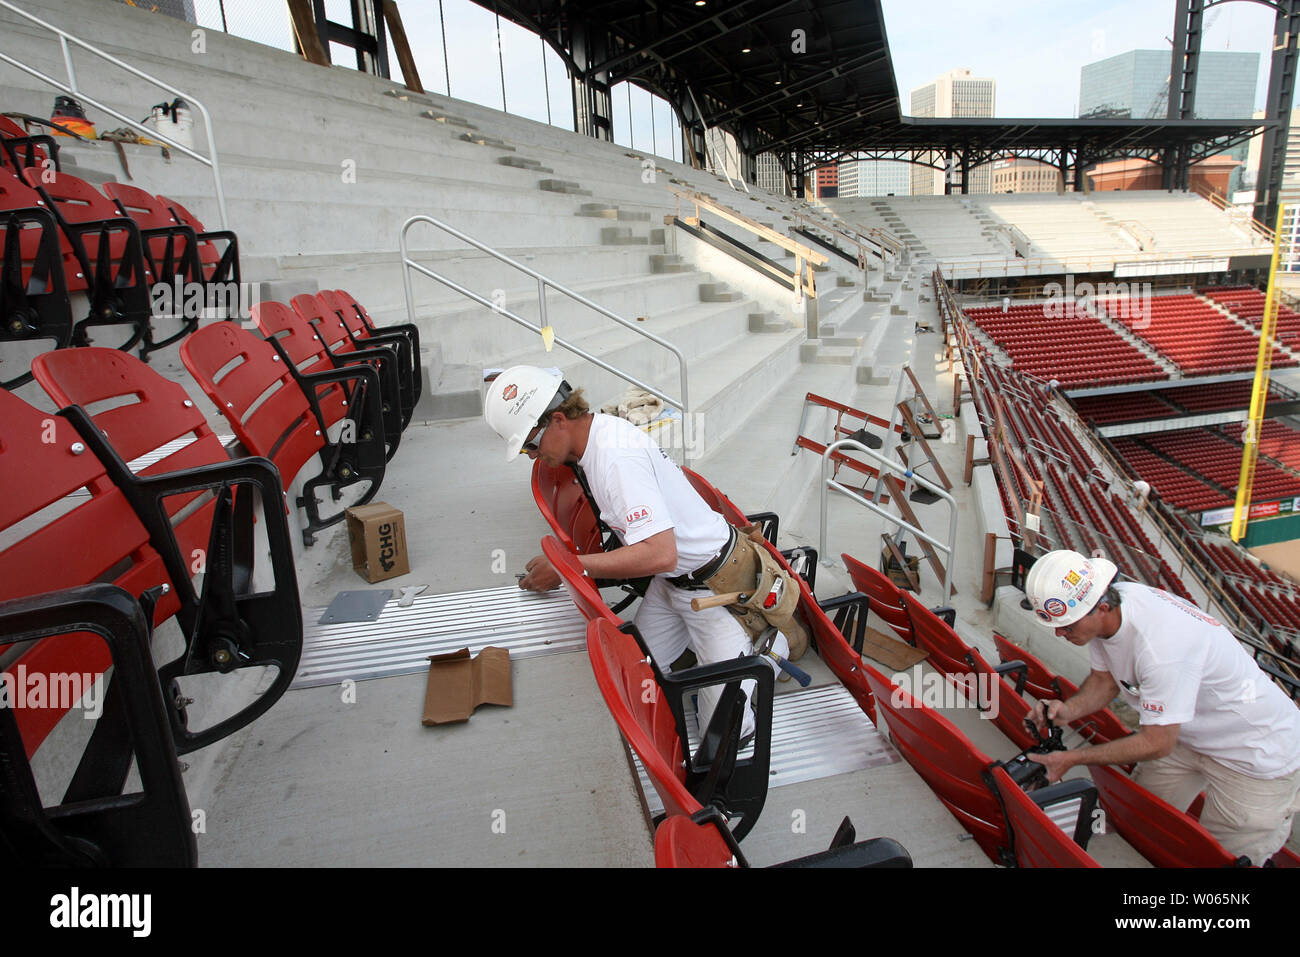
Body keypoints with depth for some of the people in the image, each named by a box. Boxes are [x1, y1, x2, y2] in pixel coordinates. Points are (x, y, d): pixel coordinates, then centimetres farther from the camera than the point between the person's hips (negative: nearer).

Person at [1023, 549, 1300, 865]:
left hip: (1256, 749, -7)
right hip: (1189, 733, 7)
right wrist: (1068, 710, -18)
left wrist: (1072, 758, -22)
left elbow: (1157, 743, -27)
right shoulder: (1104, 608, -15)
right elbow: (1105, 679, 1)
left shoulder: (1160, 646, -38)